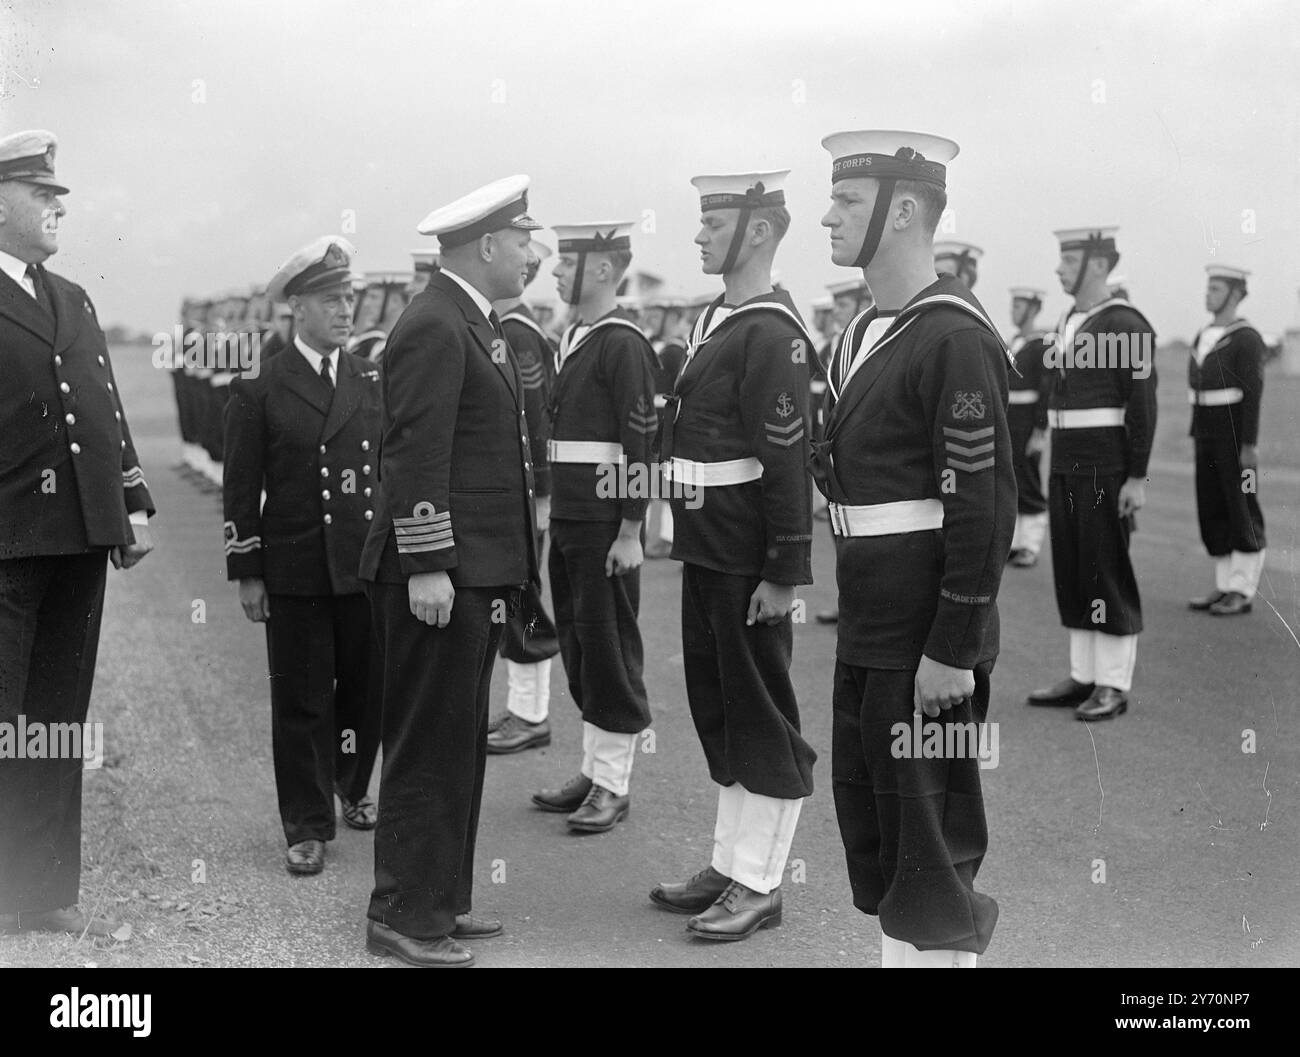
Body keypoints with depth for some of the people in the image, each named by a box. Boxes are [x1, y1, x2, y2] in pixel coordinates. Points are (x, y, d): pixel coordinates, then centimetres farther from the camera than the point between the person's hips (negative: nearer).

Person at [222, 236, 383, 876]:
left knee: (366, 689, 10)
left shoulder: (374, 383, 9)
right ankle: (307, 828, 11)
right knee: (301, 702, 2)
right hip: (295, 571, -3)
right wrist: (246, 574, -3)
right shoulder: (260, 391, -1)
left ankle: (353, 791, 33)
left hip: (367, 565, 3)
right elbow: (241, 489, 0)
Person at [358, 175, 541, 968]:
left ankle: (443, 899, 25)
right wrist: (426, 567, -22)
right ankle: (404, 917, 7)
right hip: (440, 574, -10)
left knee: (461, 744, 15)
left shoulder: (476, 323, 16)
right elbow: (415, 455, -20)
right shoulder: (434, 327, -14)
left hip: (477, 573, 10)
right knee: (428, 746, -3)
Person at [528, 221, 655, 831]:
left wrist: (629, 532, -18)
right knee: (577, 645, 13)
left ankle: (613, 786, 9)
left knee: (610, 649, 0)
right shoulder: (574, 338, 14)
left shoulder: (622, 342, -13)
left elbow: (641, 441, -16)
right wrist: (556, 516, 17)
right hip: (568, 521, 9)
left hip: (605, 525, -9)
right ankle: (593, 773, 23)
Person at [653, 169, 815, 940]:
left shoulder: (770, 334, -16)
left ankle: (760, 885, 12)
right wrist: (692, 540, 17)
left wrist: (784, 572, -21)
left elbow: (789, 460, -20)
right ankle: (731, 864, 28)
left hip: (748, 560, -9)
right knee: (717, 708, 16)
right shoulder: (717, 319, 12)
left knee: (761, 716, 2)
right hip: (708, 553, 9)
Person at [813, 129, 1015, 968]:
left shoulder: (953, 336, -16)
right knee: (870, 827, 17)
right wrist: (861, 622, 16)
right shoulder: (871, 328, 12)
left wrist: (953, 651, -20)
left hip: (925, 635, -9)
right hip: (868, 627, 9)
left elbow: (984, 503, -19)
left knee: (932, 844, 1)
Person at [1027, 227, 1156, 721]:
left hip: (1108, 468, -8)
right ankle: (1083, 678, 17)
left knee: (1108, 575, -4)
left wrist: (1137, 478, -18)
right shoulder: (1070, 324, 14)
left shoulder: (1125, 325, -12)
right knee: (1072, 572, 9)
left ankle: (1114, 687, 3)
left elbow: (1142, 407, -15)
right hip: (1067, 467, 8)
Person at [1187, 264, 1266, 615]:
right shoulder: (1203, 337, 13)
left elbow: (1253, 393, -16)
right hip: (1207, 438, 8)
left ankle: (1242, 593, 3)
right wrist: (1197, 439, 17)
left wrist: (1249, 445, -19)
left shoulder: (1247, 339, -12)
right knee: (1211, 511, 8)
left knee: (1243, 513, -2)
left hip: (1235, 437, -8)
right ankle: (1225, 587, 15)